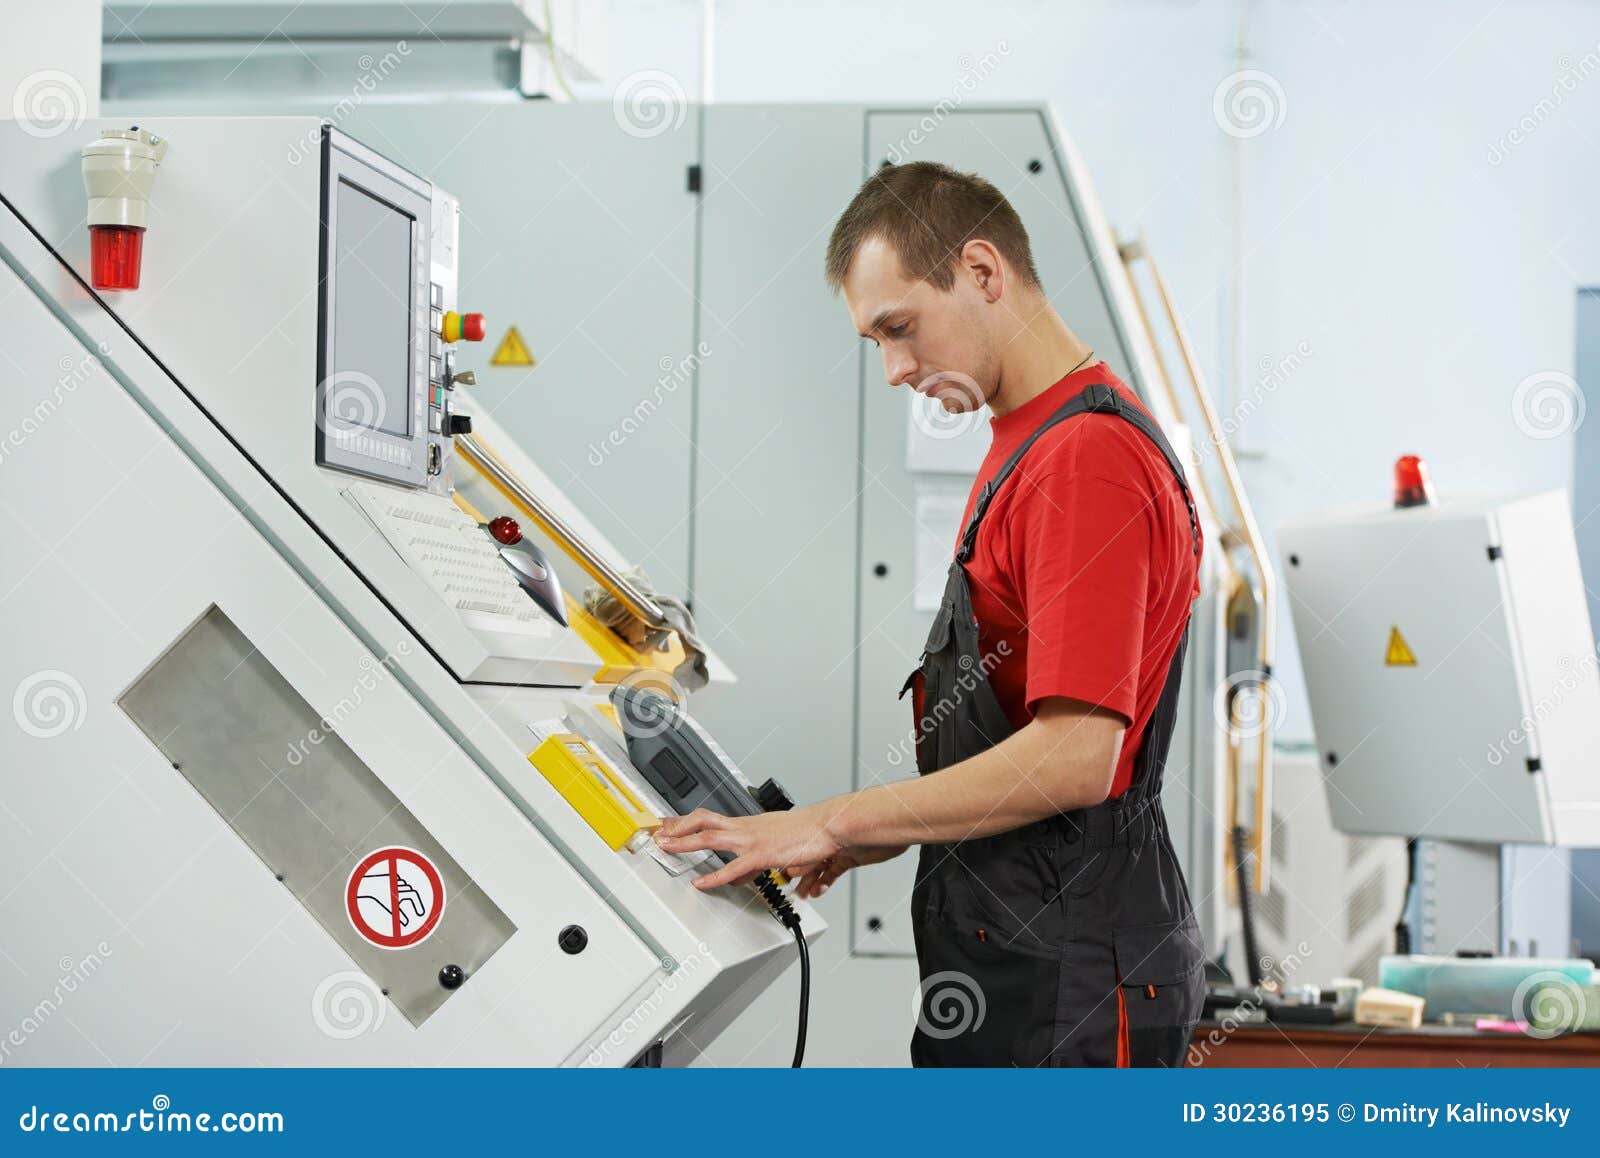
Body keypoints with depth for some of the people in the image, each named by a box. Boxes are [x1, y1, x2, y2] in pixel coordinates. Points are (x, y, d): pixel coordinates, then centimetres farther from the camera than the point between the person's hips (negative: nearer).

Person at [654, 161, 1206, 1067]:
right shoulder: (1030, 442, 14)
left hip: (1065, 970, -10)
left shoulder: (1087, 457, -19)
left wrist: (835, 823, -19)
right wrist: (896, 833, 11)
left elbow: (1074, 756, -25)